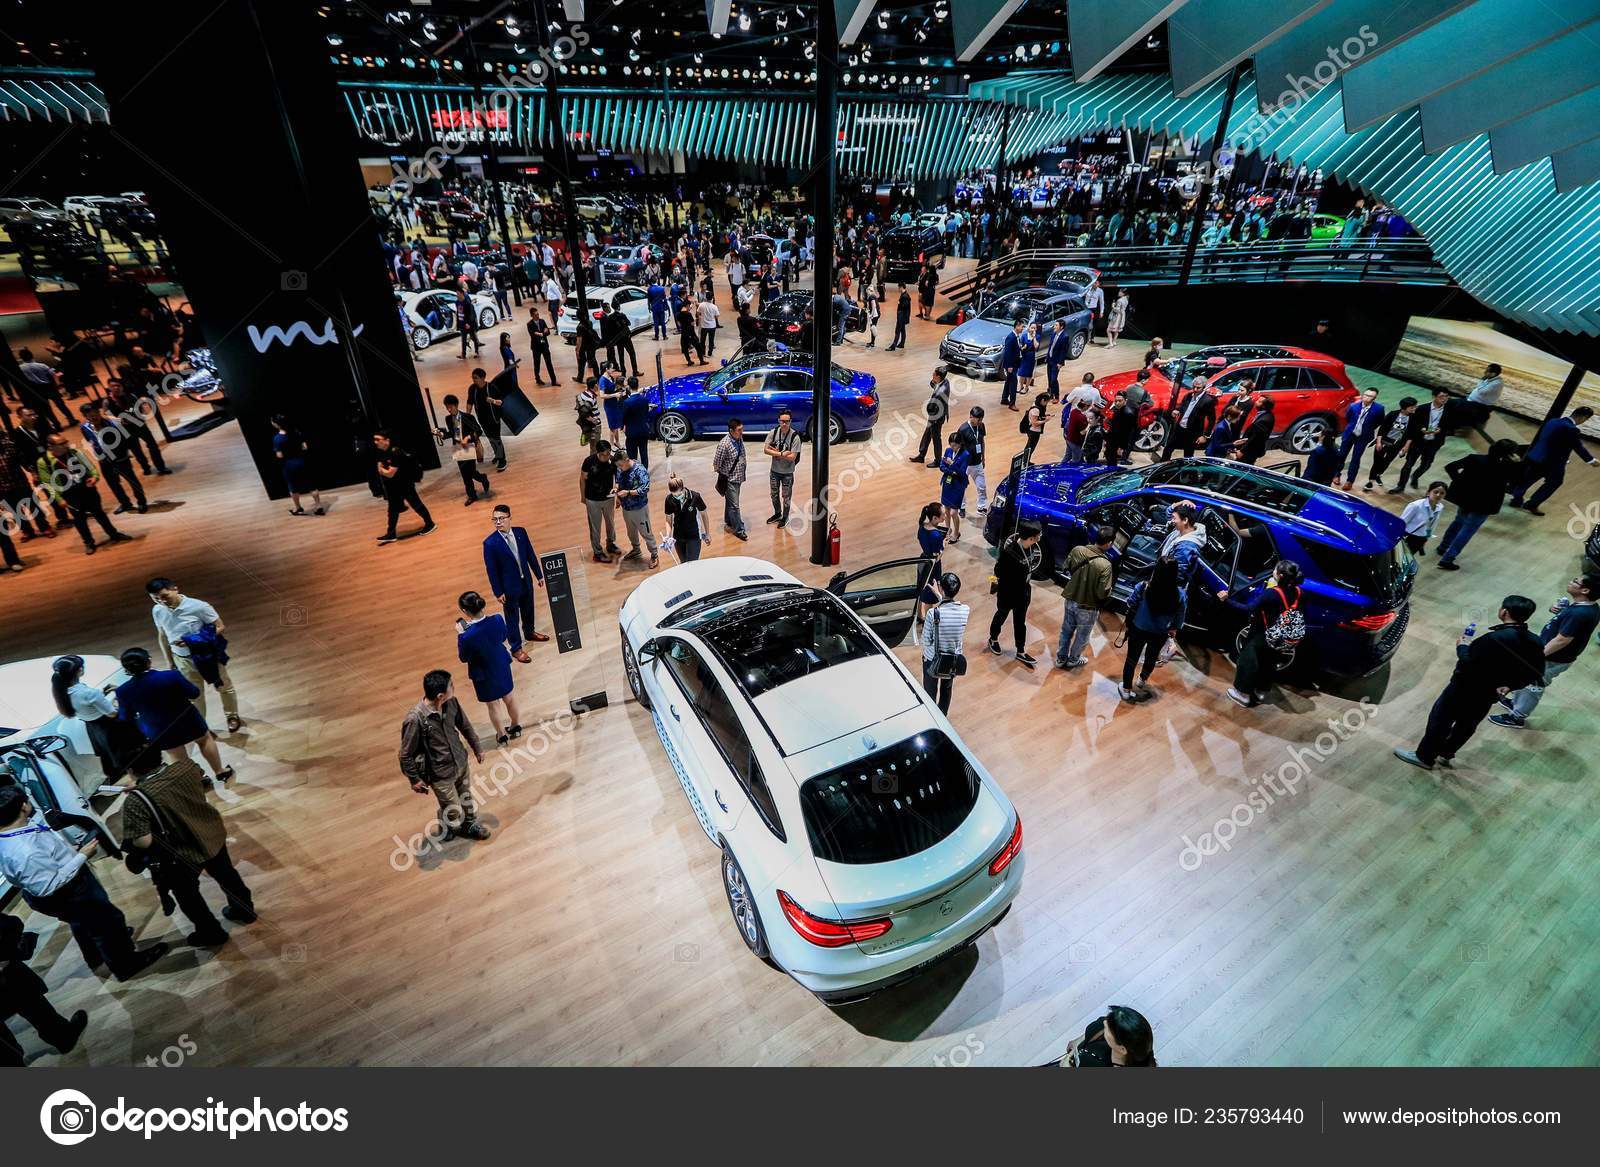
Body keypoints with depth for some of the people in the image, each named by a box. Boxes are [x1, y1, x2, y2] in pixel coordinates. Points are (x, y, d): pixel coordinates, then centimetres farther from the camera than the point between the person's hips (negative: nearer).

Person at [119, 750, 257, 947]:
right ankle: (245, 910, 48)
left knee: (187, 895, 24)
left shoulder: (135, 801, -29)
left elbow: (143, 842, -30)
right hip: (213, 835, 5)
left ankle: (211, 934, 40)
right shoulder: (186, 766, -16)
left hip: (182, 857, -5)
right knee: (226, 874, 29)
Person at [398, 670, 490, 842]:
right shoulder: (415, 719, -33)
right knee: (453, 810, 14)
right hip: (441, 774, -5)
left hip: (461, 762, 5)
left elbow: (464, 725, 4)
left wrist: (476, 747, 14)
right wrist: (414, 779, -8)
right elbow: (405, 755, -19)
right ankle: (446, 830, 48)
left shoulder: (451, 702, -16)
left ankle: (470, 825, 54)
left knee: (467, 796, 26)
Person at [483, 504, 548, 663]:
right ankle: (516, 648, 26)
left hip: (526, 580, 5)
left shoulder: (521, 532, -8)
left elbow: (531, 555, 2)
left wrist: (539, 575, 8)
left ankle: (529, 632, 52)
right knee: (512, 618, 10)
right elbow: (491, 570, -14)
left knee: (528, 610, 25)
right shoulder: (490, 543, -21)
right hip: (509, 586, -5)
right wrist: (498, 592, -11)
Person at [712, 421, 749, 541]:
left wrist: (744, 462, 7)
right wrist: (725, 472, -6)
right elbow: (716, 463, -17)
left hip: (738, 478, 8)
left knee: (730, 502, 23)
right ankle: (739, 529, 9)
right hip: (729, 479, -8)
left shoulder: (740, 439, 0)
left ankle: (728, 523, 39)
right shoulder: (724, 444, -25)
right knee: (734, 505, -1)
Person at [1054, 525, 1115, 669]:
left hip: (1070, 600, 5)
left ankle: (1061, 659, 37)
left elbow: (1067, 568, 4)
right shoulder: (1105, 565, -29)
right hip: (1088, 607, -4)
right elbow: (1103, 593, -23)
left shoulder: (1077, 550, -14)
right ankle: (1073, 660, 39)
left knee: (1066, 631, 23)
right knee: (1082, 636, 21)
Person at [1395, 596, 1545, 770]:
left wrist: (1462, 647, -12)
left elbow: (1468, 665, -28)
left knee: (1440, 719, 10)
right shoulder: (1534, 643, -7)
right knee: (1467, 725, 24)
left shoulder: (1496, 639, -33)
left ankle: (1424, 757, 22)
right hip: (1490, 694, 7)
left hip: (1466, 689, -7)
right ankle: (1446, 755, 41)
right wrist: (1509, 686, 8)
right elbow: (1536, 673, 2)